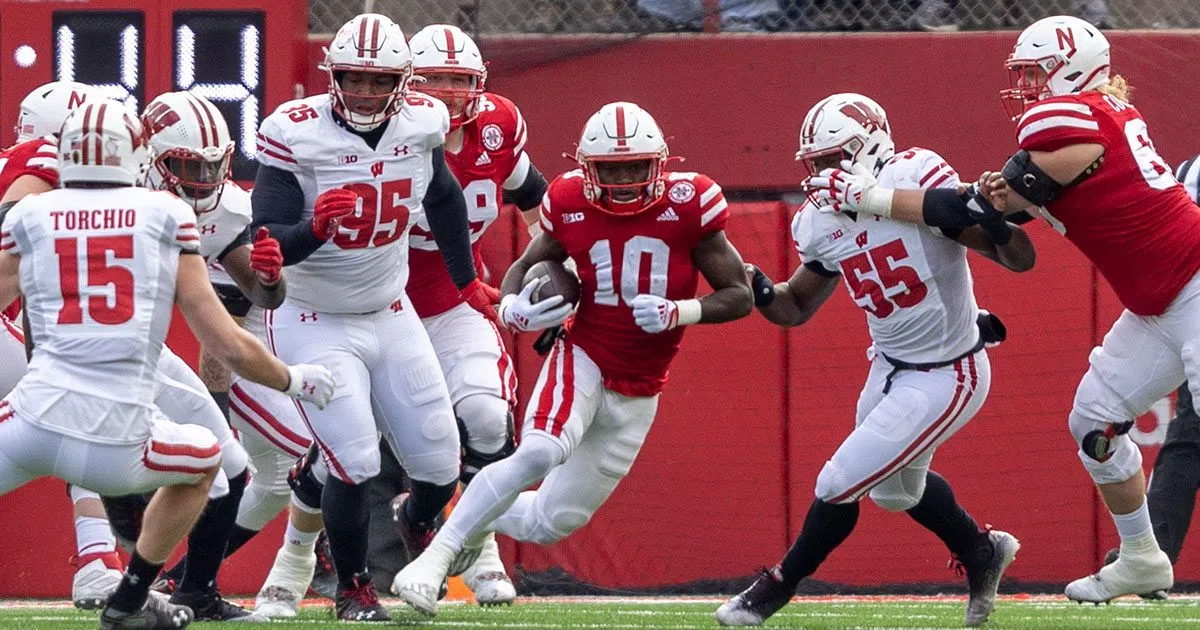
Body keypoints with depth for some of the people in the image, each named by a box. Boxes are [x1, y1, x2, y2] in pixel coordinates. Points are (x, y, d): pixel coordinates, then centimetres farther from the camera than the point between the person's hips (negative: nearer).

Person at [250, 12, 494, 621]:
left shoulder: (420, 125, -7)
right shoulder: (296, 136, -21)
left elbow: (443, 199, 15)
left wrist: (467, 280, 26)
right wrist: (315, 227, -44)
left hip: (392, 317, 5)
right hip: (316, 325, -5)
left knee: (439, 465, 6)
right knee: (353, 463, -17)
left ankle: (418, 524, 44)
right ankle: (353, 588, 9)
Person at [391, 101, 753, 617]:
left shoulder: (687, 205, -12)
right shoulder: (570, 203, -7)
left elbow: (740, 296, -6)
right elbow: (526, 265, 10)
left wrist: (677, 313, -24)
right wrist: (512, 308, -13)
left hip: (637, 394, 2)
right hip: (583, 360, -2)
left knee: (554, 521, 5)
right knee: (538, 454, -32)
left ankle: (475, 521, 35)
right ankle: (434, 558, -25)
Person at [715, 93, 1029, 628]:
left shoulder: (918, 186, -25)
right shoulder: (823, 223, -4)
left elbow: (1019, 259, -24)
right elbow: (796, 308, 8)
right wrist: (760, 291, -14)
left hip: (945, 378, -8)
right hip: (890, 367, 8)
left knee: (839, 484, -5)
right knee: (897, 488, 27)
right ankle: (982, 552, 52)